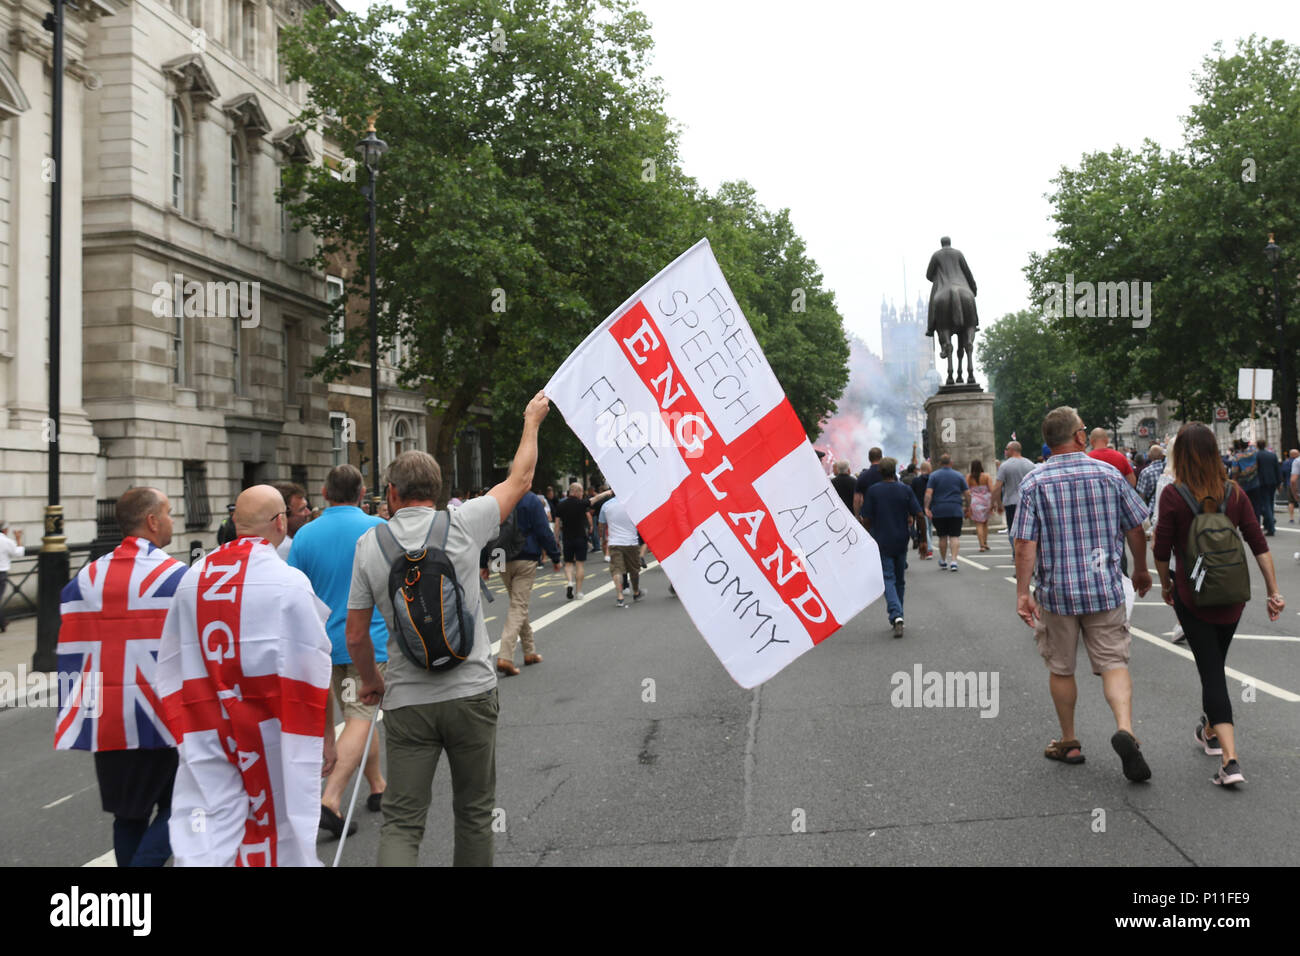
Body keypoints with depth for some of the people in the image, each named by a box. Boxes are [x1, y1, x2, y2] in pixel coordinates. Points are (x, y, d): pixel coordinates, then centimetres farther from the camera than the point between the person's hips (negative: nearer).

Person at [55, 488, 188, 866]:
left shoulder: (85, 579, 5)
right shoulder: (177, 577, -10)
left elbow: (72, 655, 6)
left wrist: (75, 719, 15)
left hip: (106, 722, 5)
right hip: (163, 720, -5)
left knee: (129, 815, 18)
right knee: (176, 807, 9)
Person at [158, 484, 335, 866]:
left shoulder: (192, 578, 2)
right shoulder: (289, 581, -11)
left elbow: (171, 668, 8)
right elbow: (314, 670, -8)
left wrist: (187, 732, 19)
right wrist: (326, 736, 3)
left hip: (207, 735, 3)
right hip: (275, 734, -3)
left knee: (204, 843, 4)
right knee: (283, 830, 13)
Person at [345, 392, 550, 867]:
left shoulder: (369, 543, -1)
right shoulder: (462, 524, -5)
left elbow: (356, 634, 2)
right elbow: (519, 480, 10)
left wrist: (370, 680, 20)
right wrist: (532, 420, 23)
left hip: (407, 702, 1)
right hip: (471, 693, 0)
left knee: (401, 822, 4)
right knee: (475, 813, 16)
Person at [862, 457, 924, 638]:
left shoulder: (873, 491, -5)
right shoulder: (905, 490, -1)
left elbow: (866, 519, -4)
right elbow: (919, 515, -4)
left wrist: (868, 540, 10)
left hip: (882, 542, -2)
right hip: (901, 542, 2)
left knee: (888, 579, -4)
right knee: (899, 580, 15)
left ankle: (896, 615, -25)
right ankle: (896, 618, 22)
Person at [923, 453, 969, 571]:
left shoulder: (934, 475, 1)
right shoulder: (959, 476, 7)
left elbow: (928, 493, -10)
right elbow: (967, 493, 6)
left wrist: (927, 508, -12)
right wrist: (967, 507, 18)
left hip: (939, 511, 0)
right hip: (955, 510, 0)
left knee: (942, 536, 9)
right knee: (954, 536, 0)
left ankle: (943, 562, 19)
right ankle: (954, 561, -13)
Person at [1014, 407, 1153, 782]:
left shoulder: (1034, 482, -7)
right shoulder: (1109, 475, -1)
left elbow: (1025, 544, -12)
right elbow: (1135, 529, 7)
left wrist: (1022, 592, -8)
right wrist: (1141, 569, 22)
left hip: (1057, 590, -1)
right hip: (1105, 588, 1)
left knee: (1061, 669, 13)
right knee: (1113, 663, 6)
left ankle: (1069, 742, 25)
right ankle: (1125, 729, -17)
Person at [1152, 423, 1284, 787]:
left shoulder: (1173, 496, -15)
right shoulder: (1234, 493, -3)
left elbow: (1162, 551, -10)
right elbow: (1259, 546, -3)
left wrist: (1166, 585, 7)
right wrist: (1274, 592, 3)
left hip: (1193, 596, -4)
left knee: (1211, 671, -1)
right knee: (1216, 664, 22)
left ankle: (1229, 759, -11)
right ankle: (1210, 732, 42)